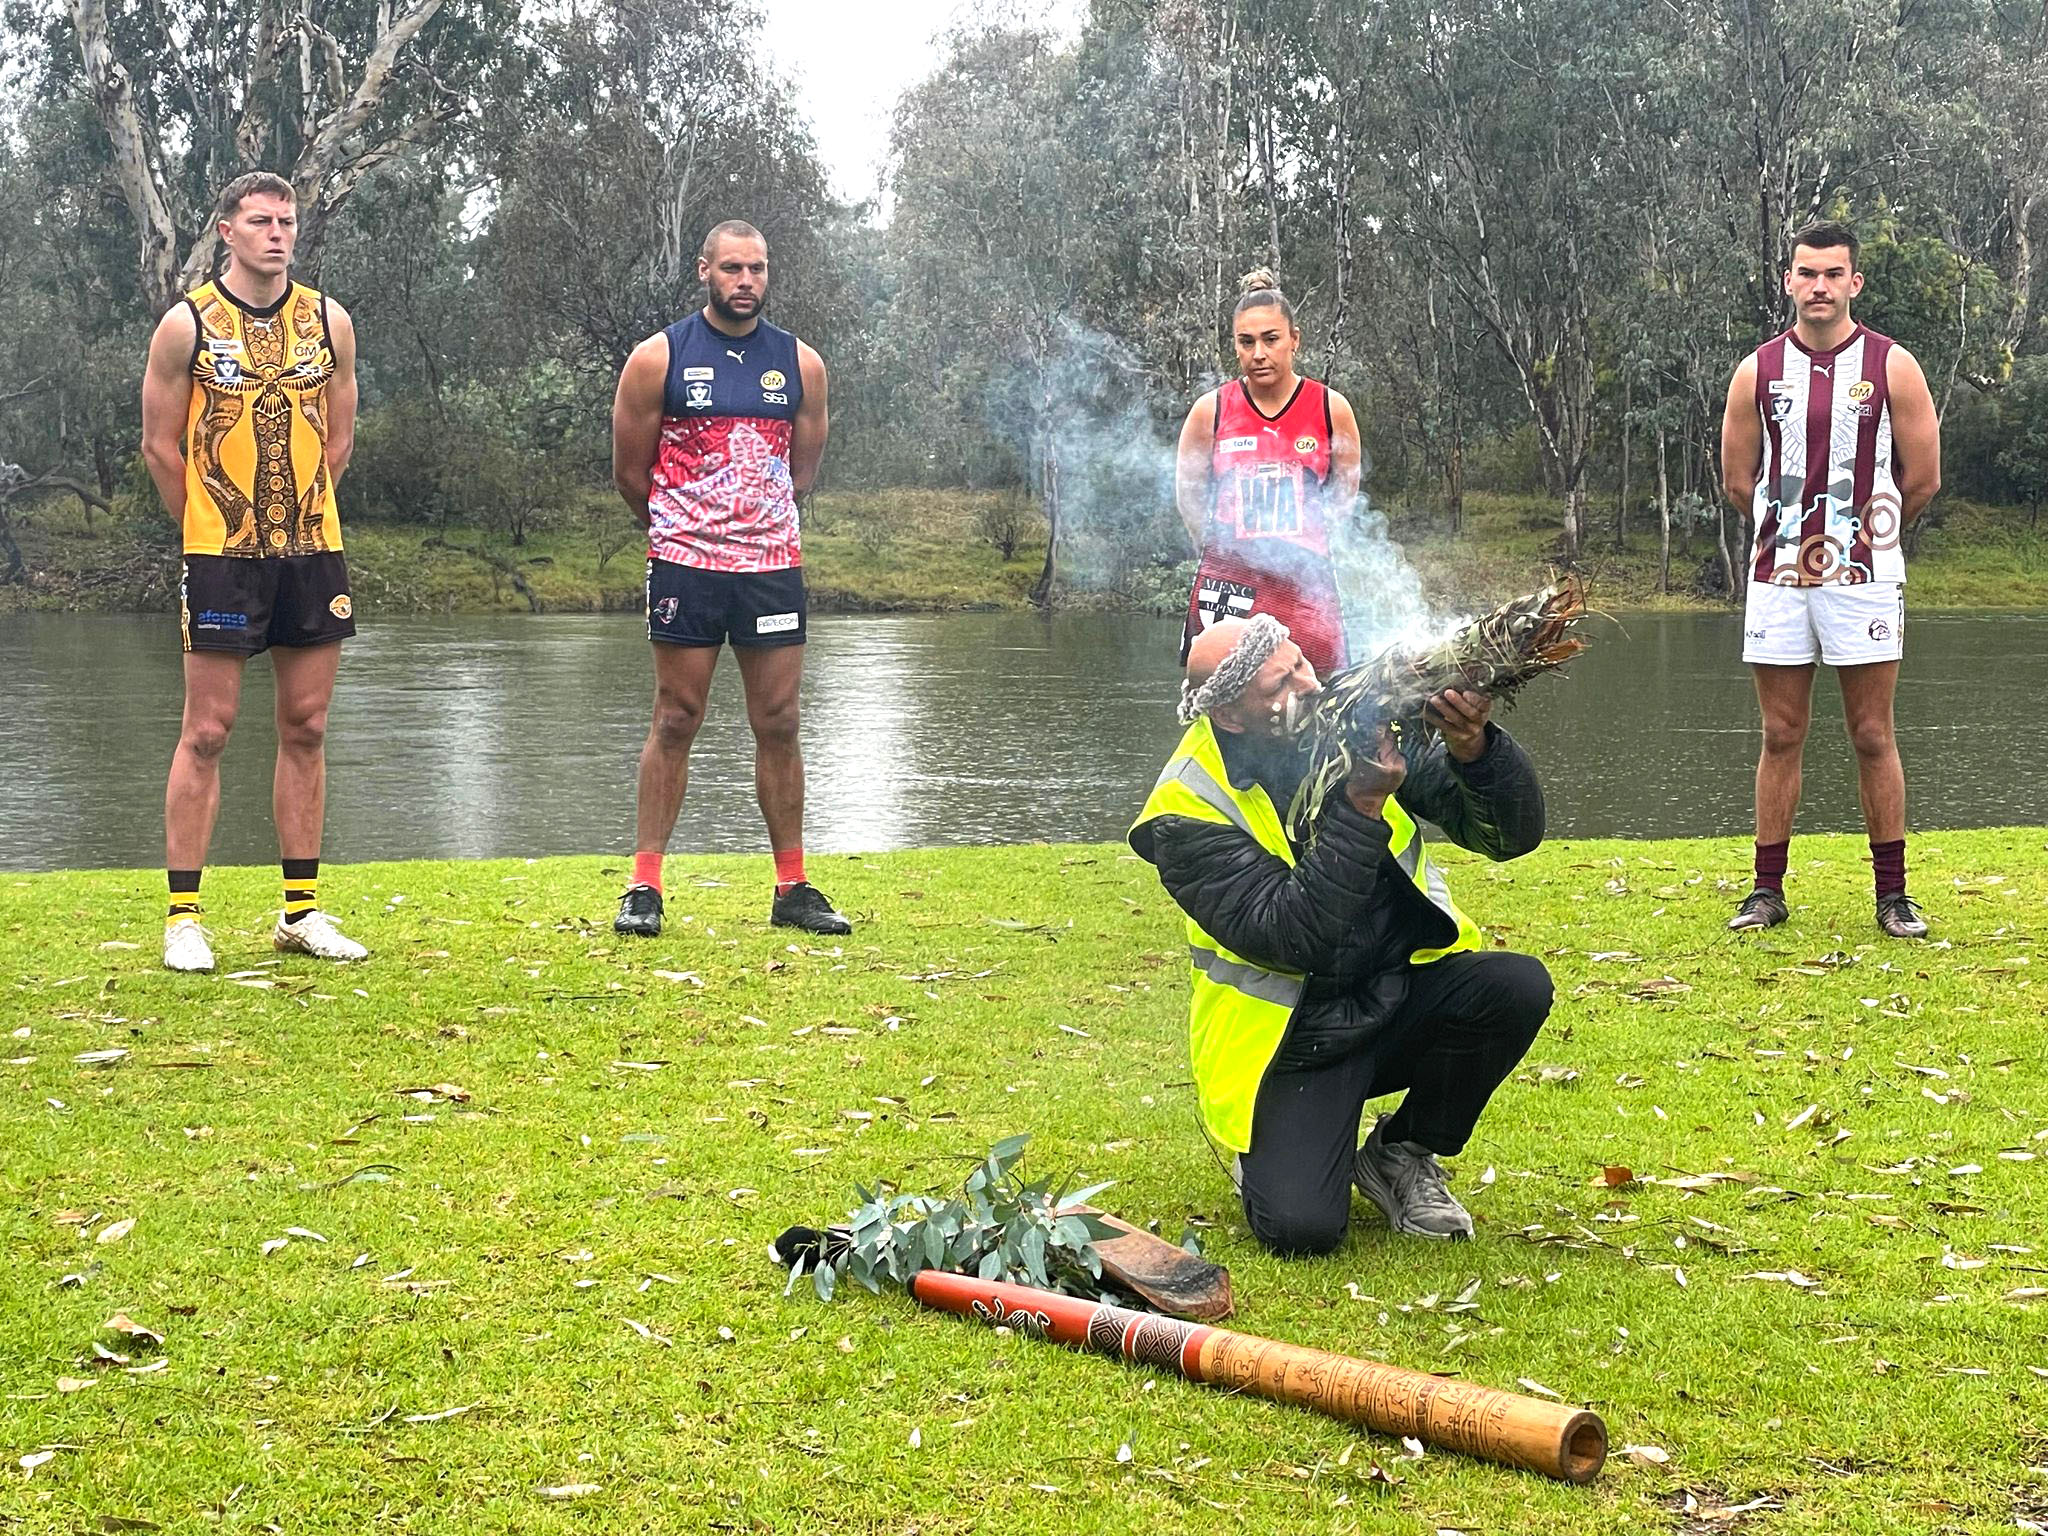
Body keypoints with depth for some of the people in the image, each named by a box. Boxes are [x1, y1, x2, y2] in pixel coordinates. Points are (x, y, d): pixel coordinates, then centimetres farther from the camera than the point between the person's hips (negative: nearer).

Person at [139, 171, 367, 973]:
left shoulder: (329, 321, 6)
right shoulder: (188, 324, -3)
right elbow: (161, 444, 0)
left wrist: (292, 514, 10)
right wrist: (219, 524, 5)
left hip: (312, 549, 4)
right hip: (220, 555, -4)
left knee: (306, 729, 7)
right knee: (206, 731, -3)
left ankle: (302, 910, 15)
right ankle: (183, 917, 1)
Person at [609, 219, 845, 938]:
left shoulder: (801, 364, 8)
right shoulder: (659, 358, -1)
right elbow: (630, 471, 6)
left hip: (773, 567, 3)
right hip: (684, 568, -2)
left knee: (779, 726, 4)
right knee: (675, 723, -1)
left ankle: (793, 889, 11)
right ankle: (644, 887, 5)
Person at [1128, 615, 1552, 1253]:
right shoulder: (1187, 809, -16)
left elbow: (1513, 834, -6)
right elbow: (1289, 938, -27)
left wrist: (1476, 751, -27)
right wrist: (1361, 807, -31)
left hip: (1403, 992, 4)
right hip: (1295, 1039, -4)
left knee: (1519, 986, -25)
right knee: (1299, 1226, -24)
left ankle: (1403, 1155, 0)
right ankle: (1265, 1144, 16)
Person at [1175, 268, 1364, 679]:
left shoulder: (1331, 408, 0)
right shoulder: (1211, 410, 0)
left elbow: (1345, 492, 13)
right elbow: (1188, 493, 13)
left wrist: (1299, 543, 11)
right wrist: (1221, 548, 11)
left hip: (1307, 585, 0)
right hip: (1227, 584, 0)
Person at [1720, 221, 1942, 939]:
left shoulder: (1892, 366, -1)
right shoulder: (1757, 372, 4)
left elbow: (1922, 480, 4)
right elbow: (1738, 481, 12)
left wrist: (1863, 532, 12)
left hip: (1863, 578, -2)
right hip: (1777, 578, 2)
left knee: (1873, 737, 1)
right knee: (1781, 736, 6)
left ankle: (1893, 894, 8)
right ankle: (1767, 890, 12)